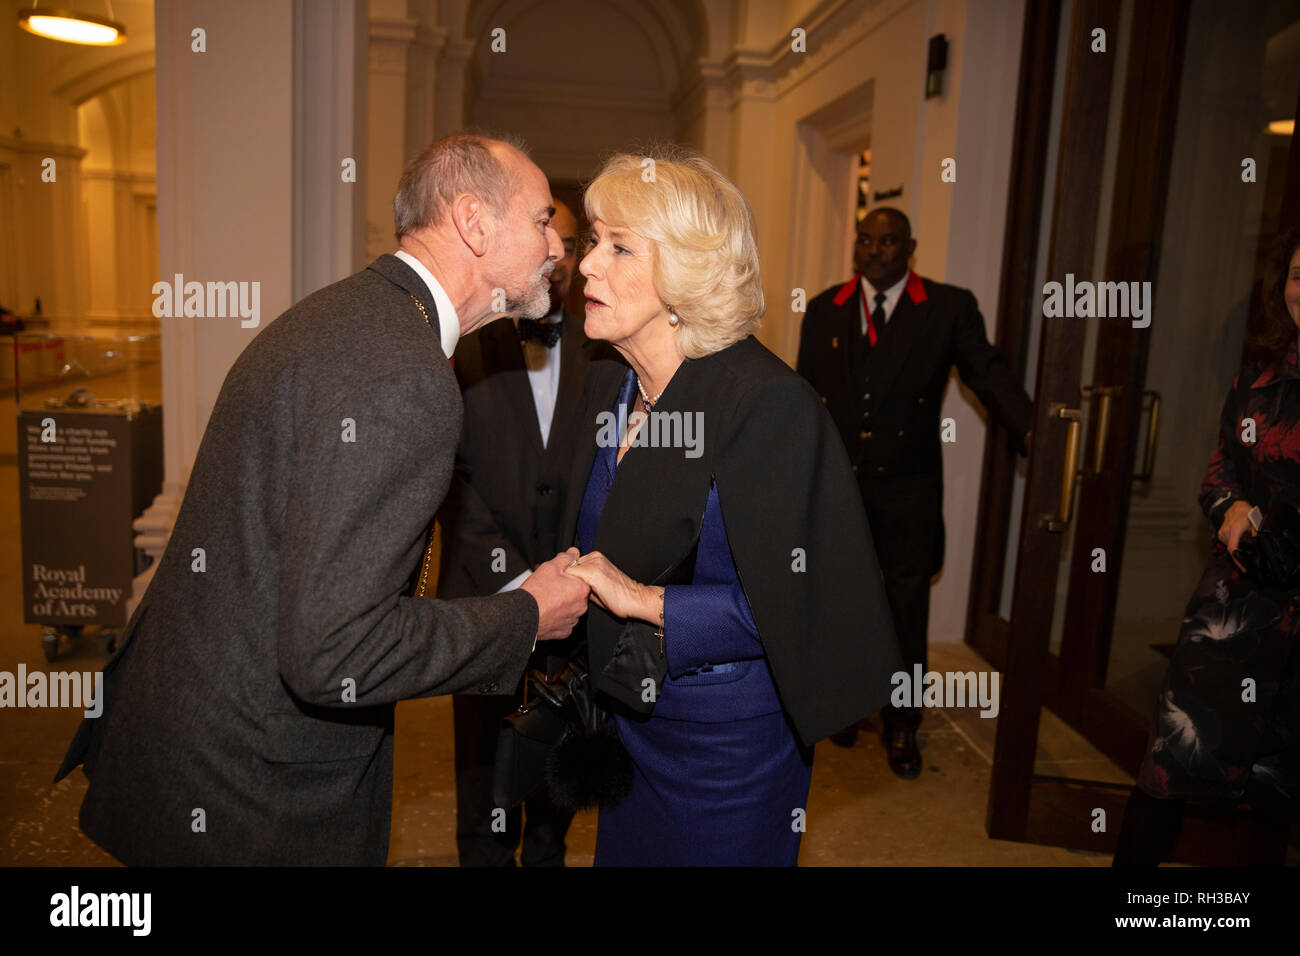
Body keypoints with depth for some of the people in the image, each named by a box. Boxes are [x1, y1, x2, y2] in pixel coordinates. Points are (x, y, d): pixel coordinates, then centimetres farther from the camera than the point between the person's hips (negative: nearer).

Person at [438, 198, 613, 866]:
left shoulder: (598, 353, 2)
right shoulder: (462, 344, -5)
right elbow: (449, 476, -10)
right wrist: (511, 576, -15)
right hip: (485, 589, -2)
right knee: (486, 744, 14)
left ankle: (547, 851, 38)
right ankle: (487, 855, 36)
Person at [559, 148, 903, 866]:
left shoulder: (768, 403, -23)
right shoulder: (607, 387, 1)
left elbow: (802, 604, -24)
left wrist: (648, 600, -24)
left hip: (727, 745, -7)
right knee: (623, 855, 23)